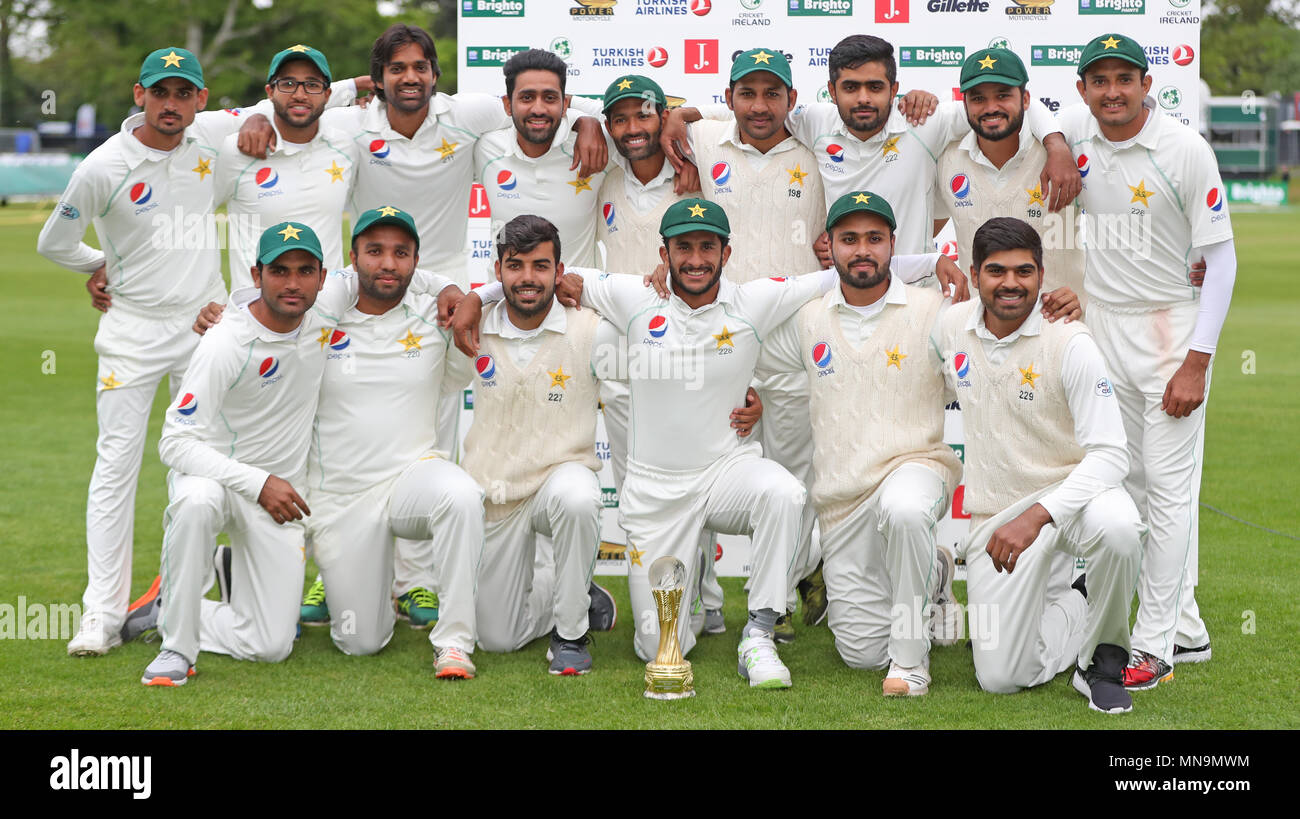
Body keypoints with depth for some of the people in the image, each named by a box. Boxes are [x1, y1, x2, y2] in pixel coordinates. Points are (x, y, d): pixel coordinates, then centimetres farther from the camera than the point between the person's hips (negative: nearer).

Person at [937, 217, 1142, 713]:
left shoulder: (1070, 344, -15)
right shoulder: (952, 328, 0)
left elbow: (1109, 455, -20)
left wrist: (1037, 517, -31)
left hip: (1071, 493, -3)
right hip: (993, 514, 3)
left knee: (1117, 526, -41)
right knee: (1001, 678, -9)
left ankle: (1104, 658, -12)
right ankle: (1072, 607, 23)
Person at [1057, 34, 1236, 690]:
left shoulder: (1185, 150, -14)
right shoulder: (1076, 131, 0)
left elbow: (1222, 258, -11)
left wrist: (1198, 362, -16)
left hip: (1171, 328, -5)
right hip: (1102, 325, 6)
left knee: (1167, 483, -7)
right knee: (1128, 481, 9)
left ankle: (1155, 644, -2)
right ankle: (1186, 628, 21)